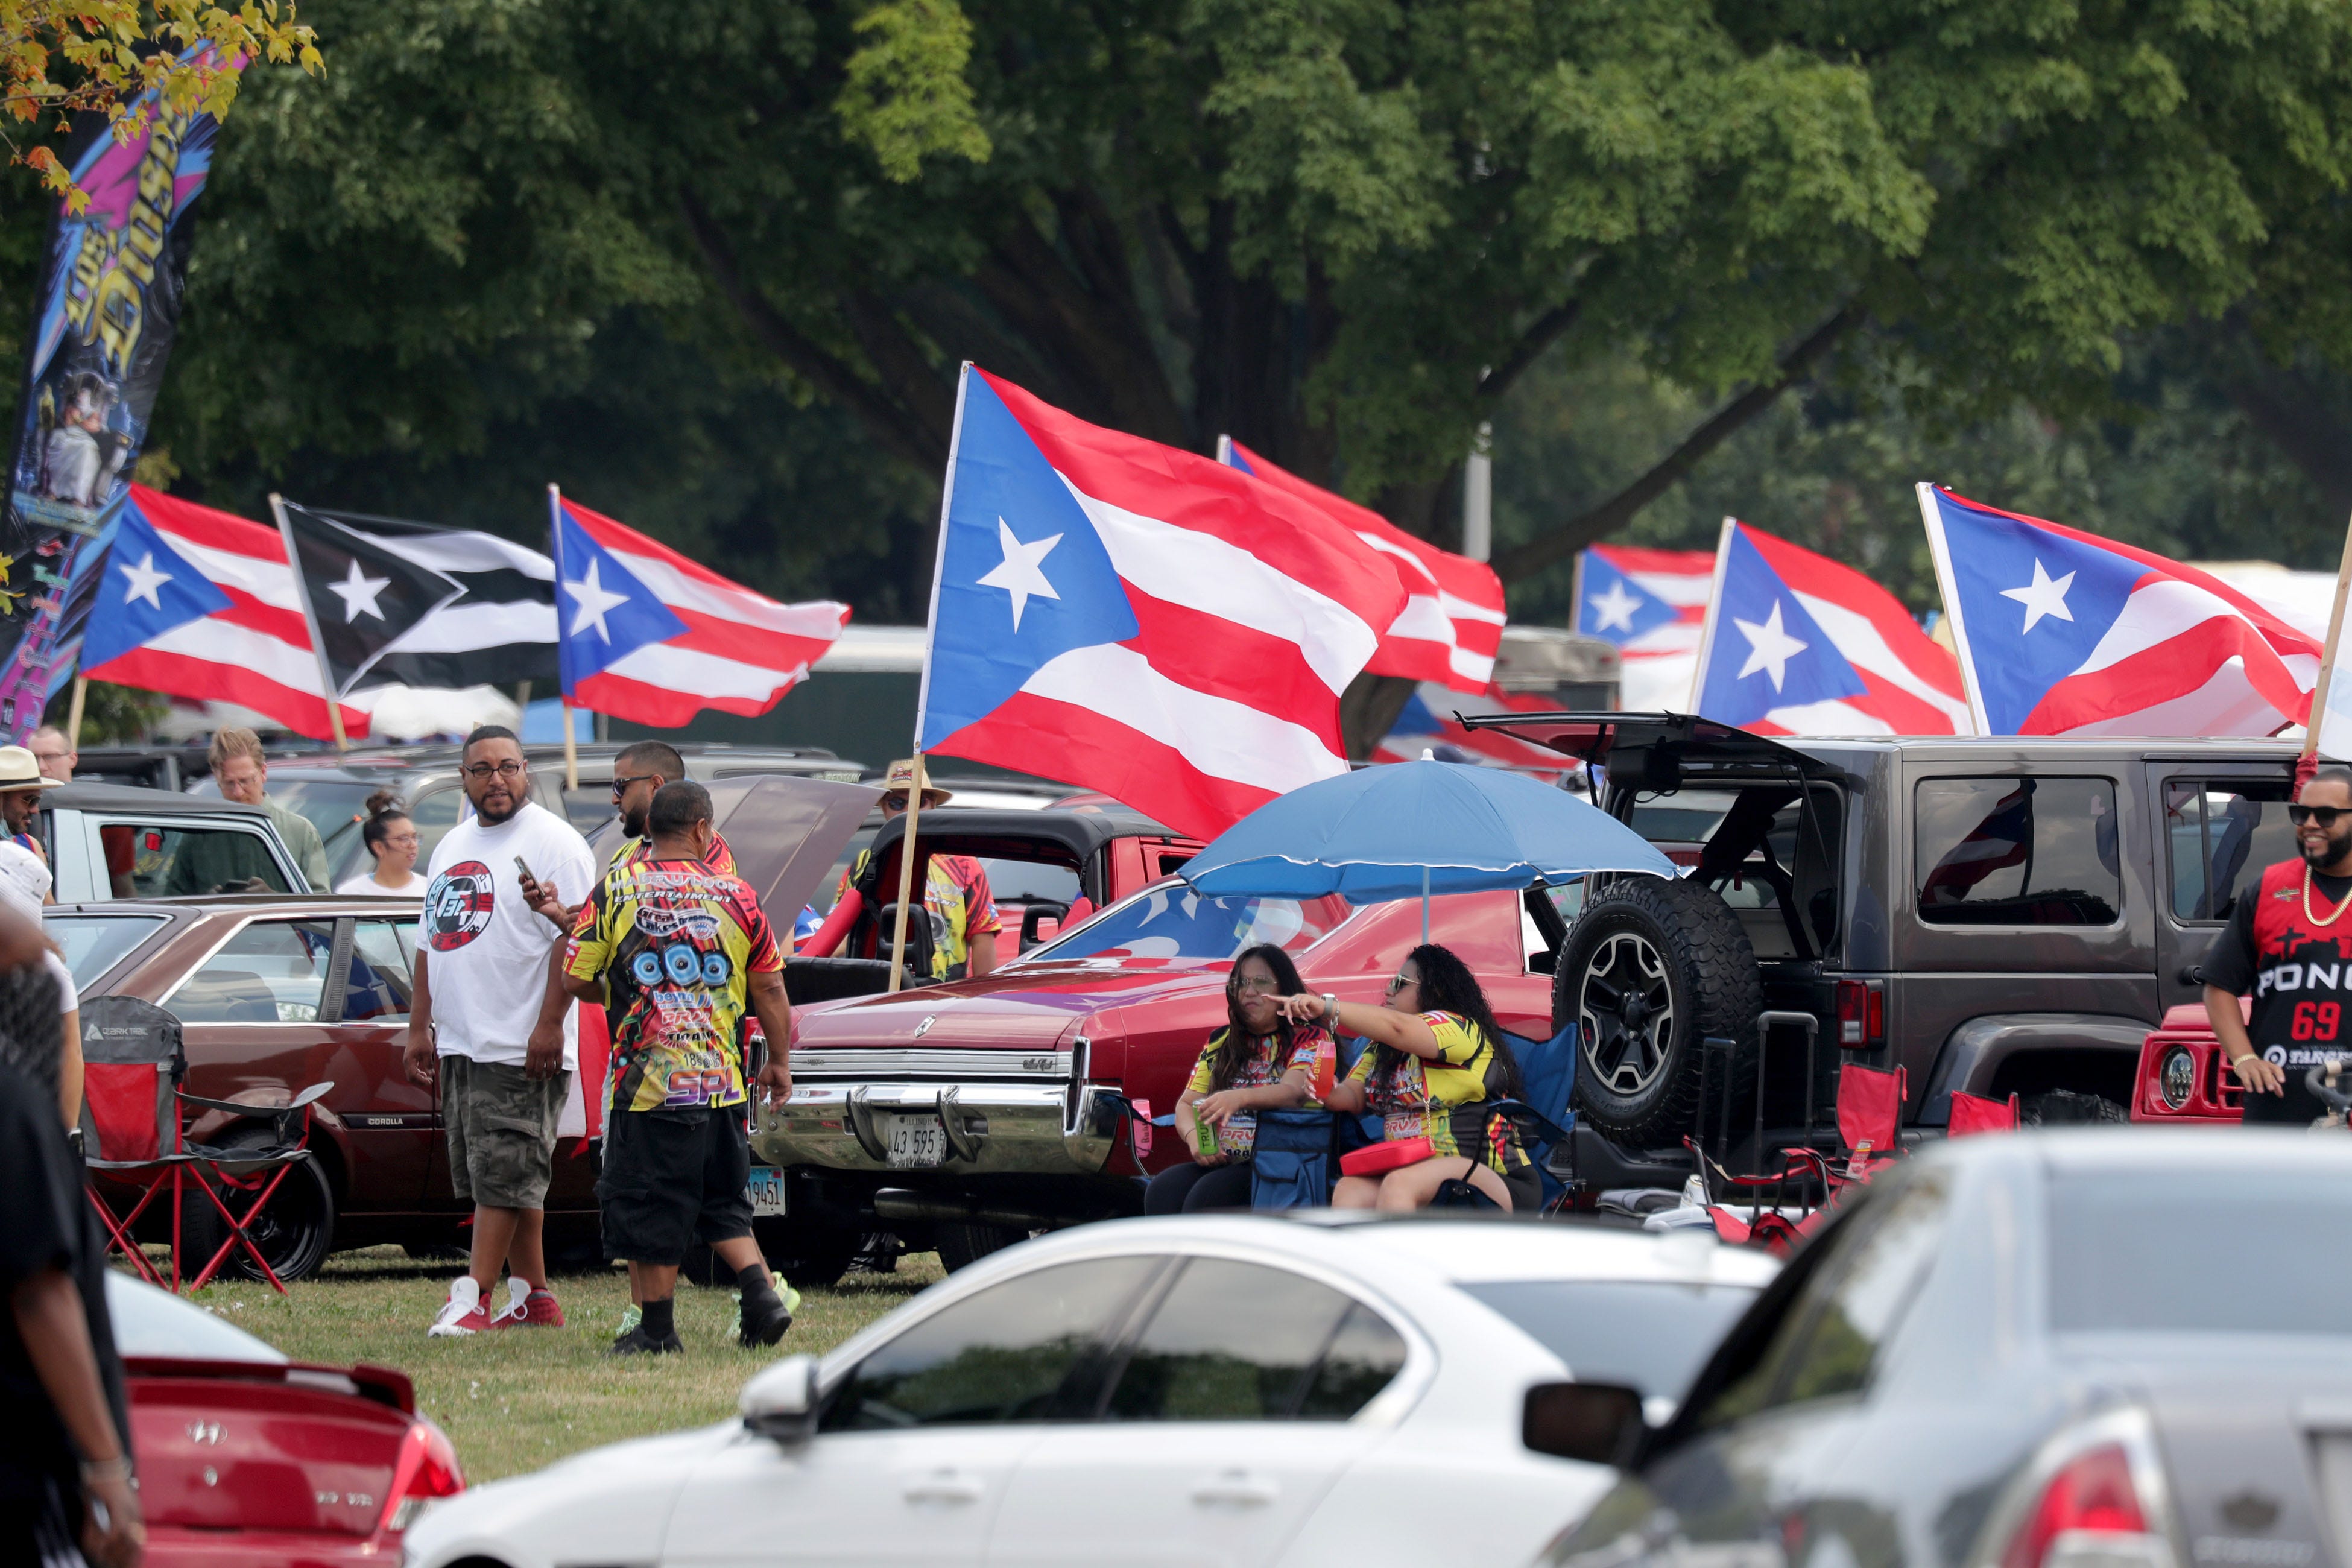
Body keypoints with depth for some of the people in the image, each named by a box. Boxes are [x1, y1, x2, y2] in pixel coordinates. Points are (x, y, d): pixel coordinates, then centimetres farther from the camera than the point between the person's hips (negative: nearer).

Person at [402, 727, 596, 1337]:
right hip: (459, 1045, 8)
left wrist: (550, 1022, -21)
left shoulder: (552, 841, -7)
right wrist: (420, 1027, 18)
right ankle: (532, 1298, 15)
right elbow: (430, 941, 23)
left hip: (522, 1049, -8)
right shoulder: (453, 846, 18)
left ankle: (472, 1296, -14)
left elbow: (573, 938, -15)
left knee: (504, 1174, -10)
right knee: (510, 1176, 11)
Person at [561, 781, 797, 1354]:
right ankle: (763, 1295, 2)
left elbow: (575, 981, -1)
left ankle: (656, 1326, 7)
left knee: (648, 1207, 4)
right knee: (724, 1204, 17)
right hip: (723, 1081, 3)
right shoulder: (736, 894, 1)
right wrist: (779, 1063, 20)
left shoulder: (615, 890, -4)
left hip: (647, 1080, -3)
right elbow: (770, 990, 7)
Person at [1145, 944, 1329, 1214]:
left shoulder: (1310, 1038, 3)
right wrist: (1195, 1138, -9)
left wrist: (1240, 1098, -36)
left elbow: (1294, 1091, -16)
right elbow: (1187, 1104, 15)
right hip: (1220, 1162, 5)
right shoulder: (1221, 1043, 20)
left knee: (1206, 1196, -32)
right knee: (1163, 1190, -25)